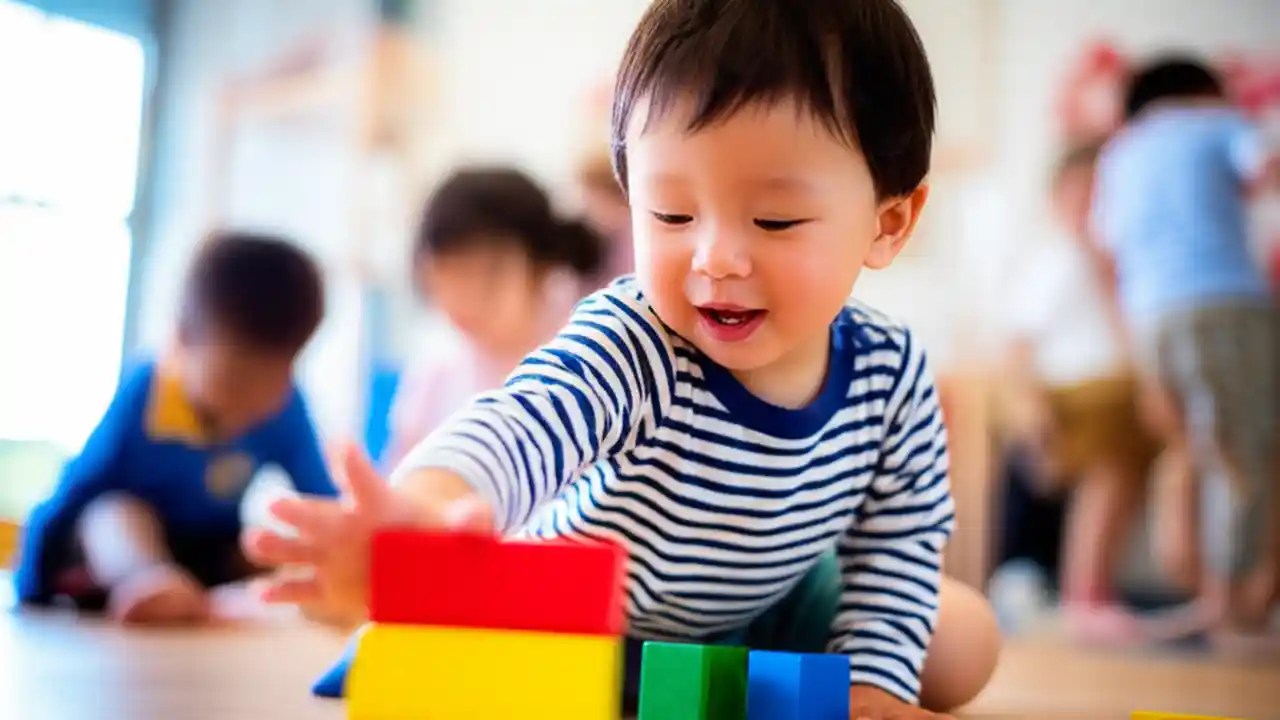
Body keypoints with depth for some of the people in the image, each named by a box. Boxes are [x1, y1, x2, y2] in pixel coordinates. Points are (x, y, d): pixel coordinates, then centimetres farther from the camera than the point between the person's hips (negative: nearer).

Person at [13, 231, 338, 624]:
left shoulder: (285, 410, -15)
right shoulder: (143, 397, -24)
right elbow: (74, 495, -18)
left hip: (210, 555, 5)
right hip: (119, 548, -5)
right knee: (116, 511, -36)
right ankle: (147, 579, -65)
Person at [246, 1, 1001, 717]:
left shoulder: (892, 371, -23)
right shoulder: (624, 349, -38)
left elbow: (902, 536, -8)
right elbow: (511, 431, -58)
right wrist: (425, 512, -79)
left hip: (769, 614, 4)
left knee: (964, 642, 4)